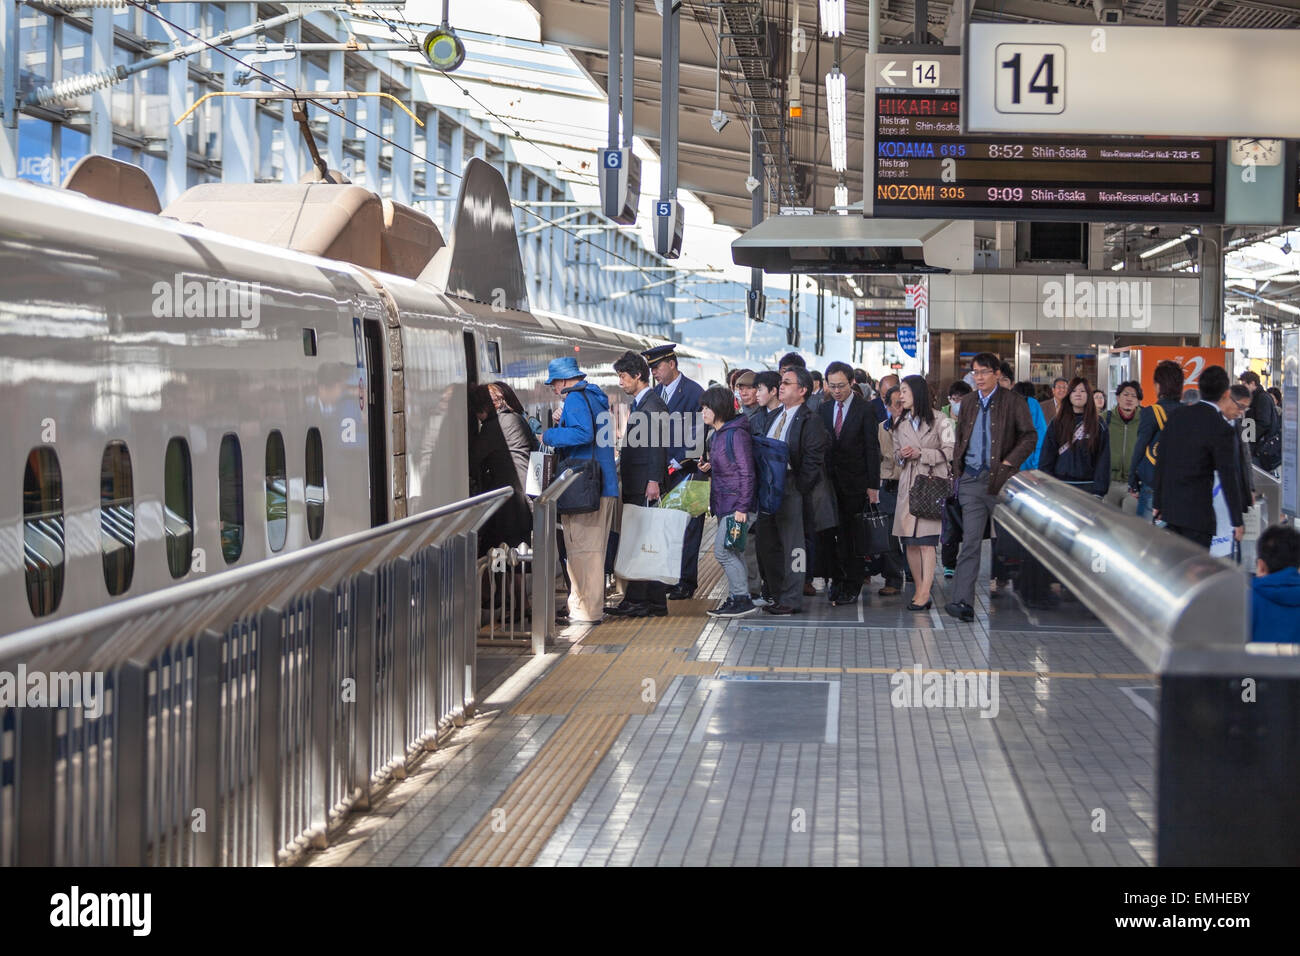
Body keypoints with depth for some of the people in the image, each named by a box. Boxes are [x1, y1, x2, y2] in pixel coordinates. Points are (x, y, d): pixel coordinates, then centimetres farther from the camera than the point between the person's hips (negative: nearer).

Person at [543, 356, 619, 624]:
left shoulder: (575, 398, -10)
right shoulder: (596, 397, 20)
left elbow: (583, 433, -24)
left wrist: (550, 435, -14)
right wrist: (561, 422, 13)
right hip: (604, 487, 10)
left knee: (581, 549, -6)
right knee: (594, 549, 15)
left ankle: (586, 610, -6)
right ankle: (594, 606, 21)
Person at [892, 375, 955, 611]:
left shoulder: (940, 421, 0)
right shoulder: (900, 424, 18)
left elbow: (950, 452, -4)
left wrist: (921, 454, -11)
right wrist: (902, 456, 1)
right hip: (908, 484, 6)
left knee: (926, 539, -13)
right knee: (909, 541, 2)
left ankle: (924, 593, -16)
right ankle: (919, 591, 9)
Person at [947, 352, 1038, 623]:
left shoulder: (1013, 401, -1)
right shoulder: (968, 404, 14)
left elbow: (1030, 436, -5)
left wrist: (1009, 462, -13)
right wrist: (957, 466, 11)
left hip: (1000, 479, -3)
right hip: (972, 480, 3)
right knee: (970, 541, -7)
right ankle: (963, 602, -15)